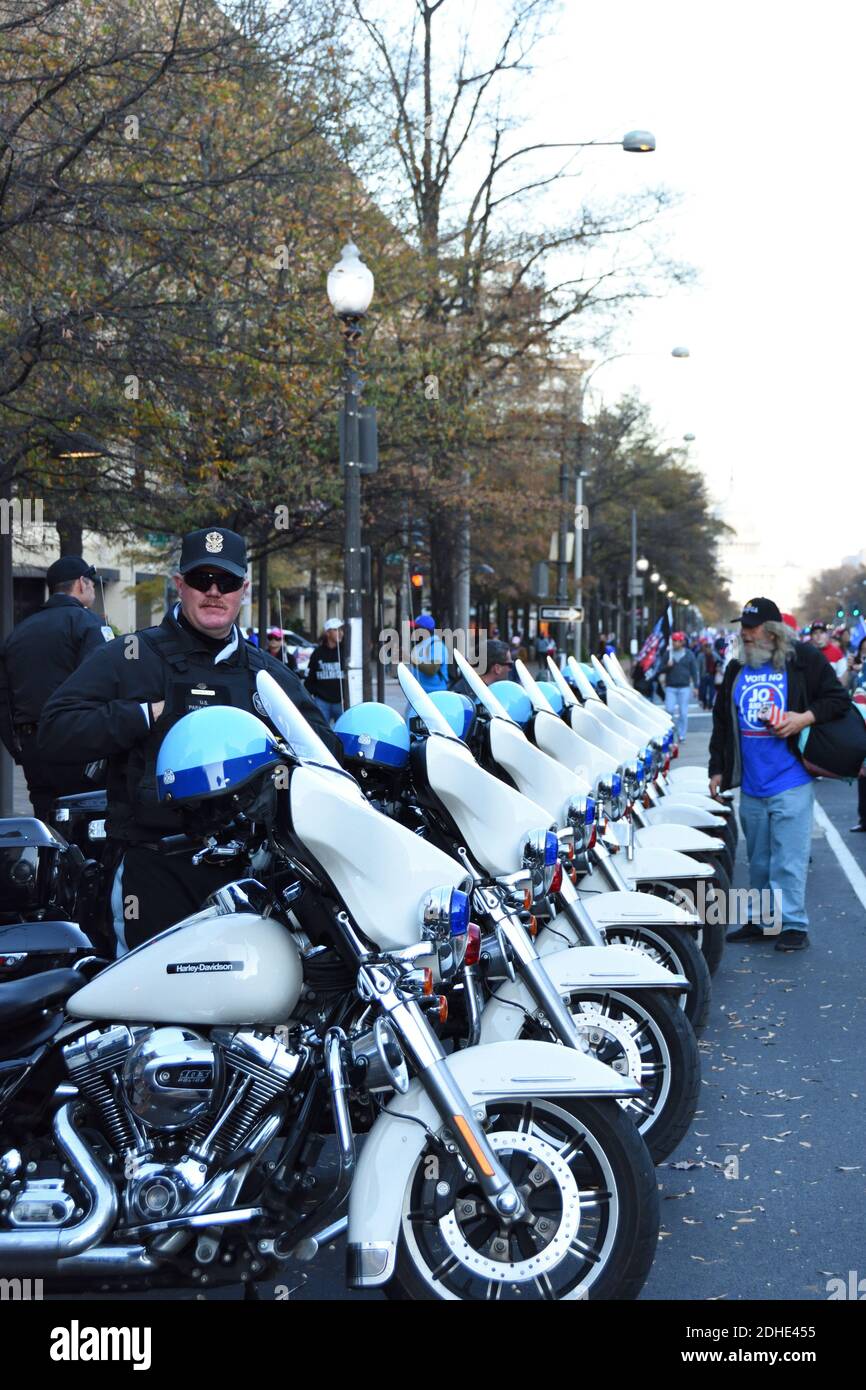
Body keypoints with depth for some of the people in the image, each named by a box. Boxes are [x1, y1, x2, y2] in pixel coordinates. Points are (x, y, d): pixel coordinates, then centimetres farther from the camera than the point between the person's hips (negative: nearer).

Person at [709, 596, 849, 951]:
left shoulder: (804, 659, -2)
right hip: (751, 787, 5)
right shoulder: (736, 669, 13)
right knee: (758, 860, 13)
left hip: (791, 784, -5)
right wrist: (717, 769, 15)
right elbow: (722, 721, 19)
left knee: (789, 858, -7)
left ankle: (793, 924, 0)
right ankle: (761, 919, 23)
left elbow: (838, 699, 0)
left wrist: (805, 718, -16)